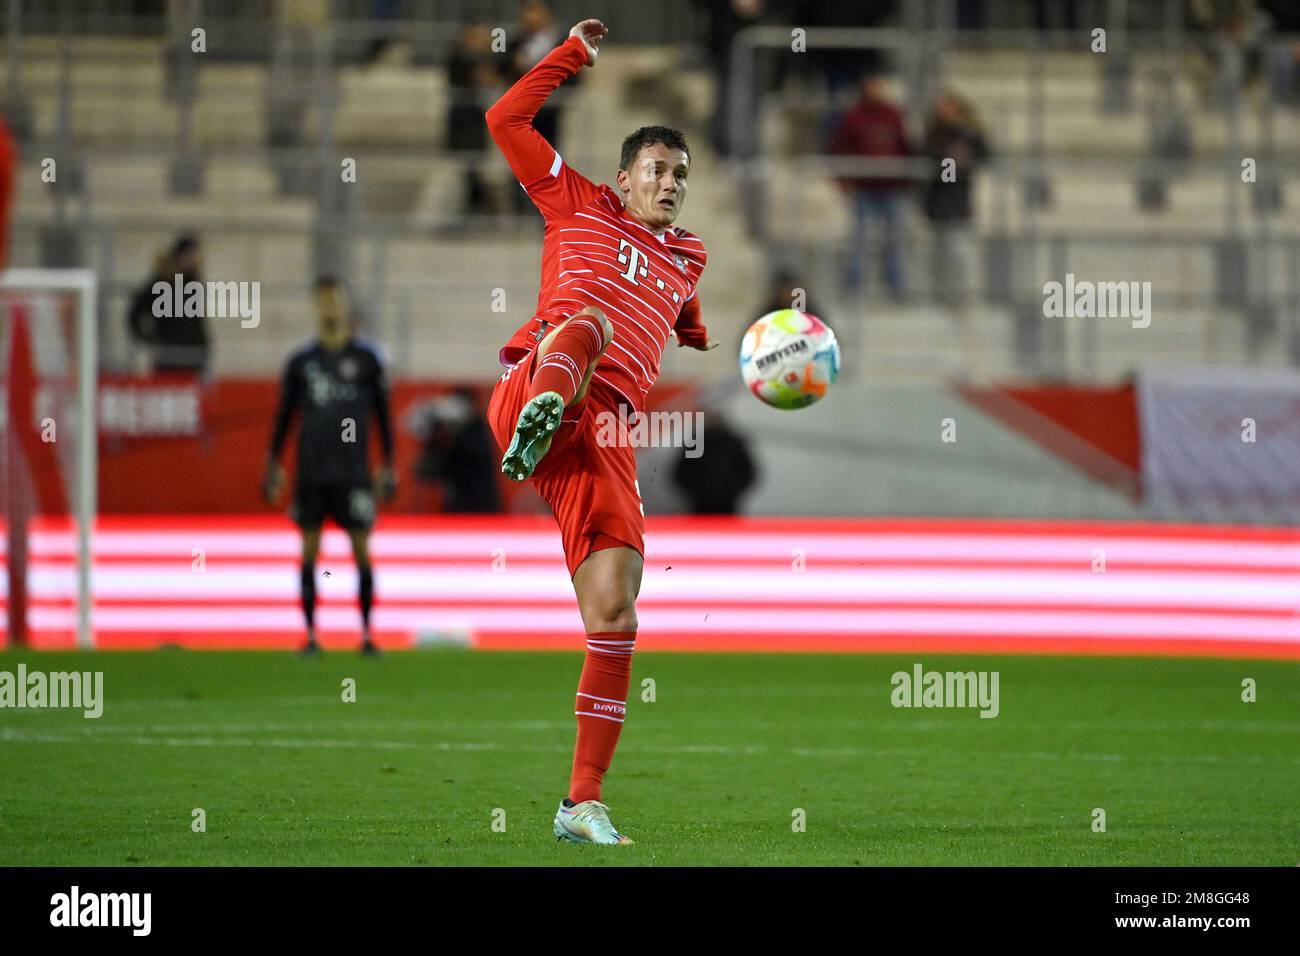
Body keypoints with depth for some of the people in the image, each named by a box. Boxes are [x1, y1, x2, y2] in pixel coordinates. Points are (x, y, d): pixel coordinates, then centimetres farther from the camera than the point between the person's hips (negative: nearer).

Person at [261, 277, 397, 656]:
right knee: (309, 551, 2)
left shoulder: (366, 359, 4)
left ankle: (367, 632, 3)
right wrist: (273, 465, 8)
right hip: (311, 472, 1)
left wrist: (388, 466, 3)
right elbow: (284, 415, 12)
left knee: (362, 550, -3)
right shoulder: (301, 362, 7)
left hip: (353, 472, -1)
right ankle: (310, 633, 7)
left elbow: (383, 414, 7)